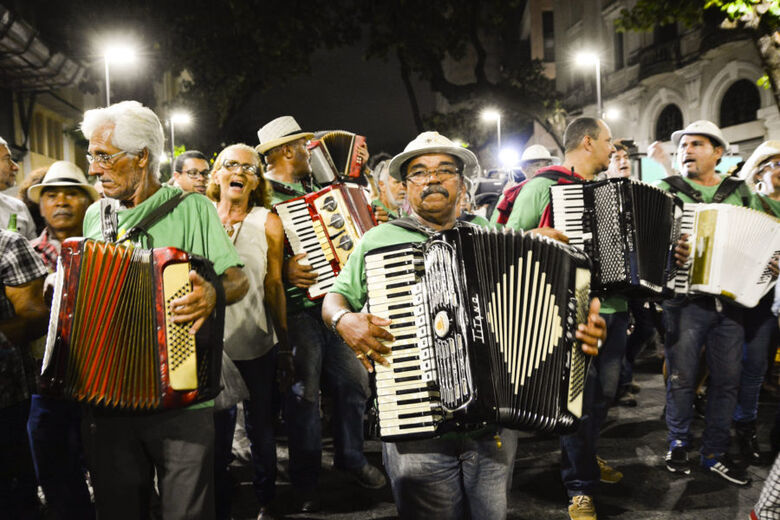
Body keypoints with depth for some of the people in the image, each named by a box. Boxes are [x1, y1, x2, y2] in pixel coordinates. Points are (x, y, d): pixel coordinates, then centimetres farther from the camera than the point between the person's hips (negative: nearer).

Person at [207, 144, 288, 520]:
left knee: (260, 427, 11)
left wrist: (285, 342, 0)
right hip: (210, 344, 1)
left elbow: (273, 284, 1)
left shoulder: (267, 222, 0)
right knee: (217, 432, 8)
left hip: (257, 345, 0)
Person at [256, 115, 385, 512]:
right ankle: (306, 482, 19)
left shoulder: (311, 189, 15)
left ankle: (350, 456, 34)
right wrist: (285, 269, -29)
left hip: (330, 302, 8)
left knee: (354, 381, 12)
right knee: (304, 394, 1)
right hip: (295, 309, -7)